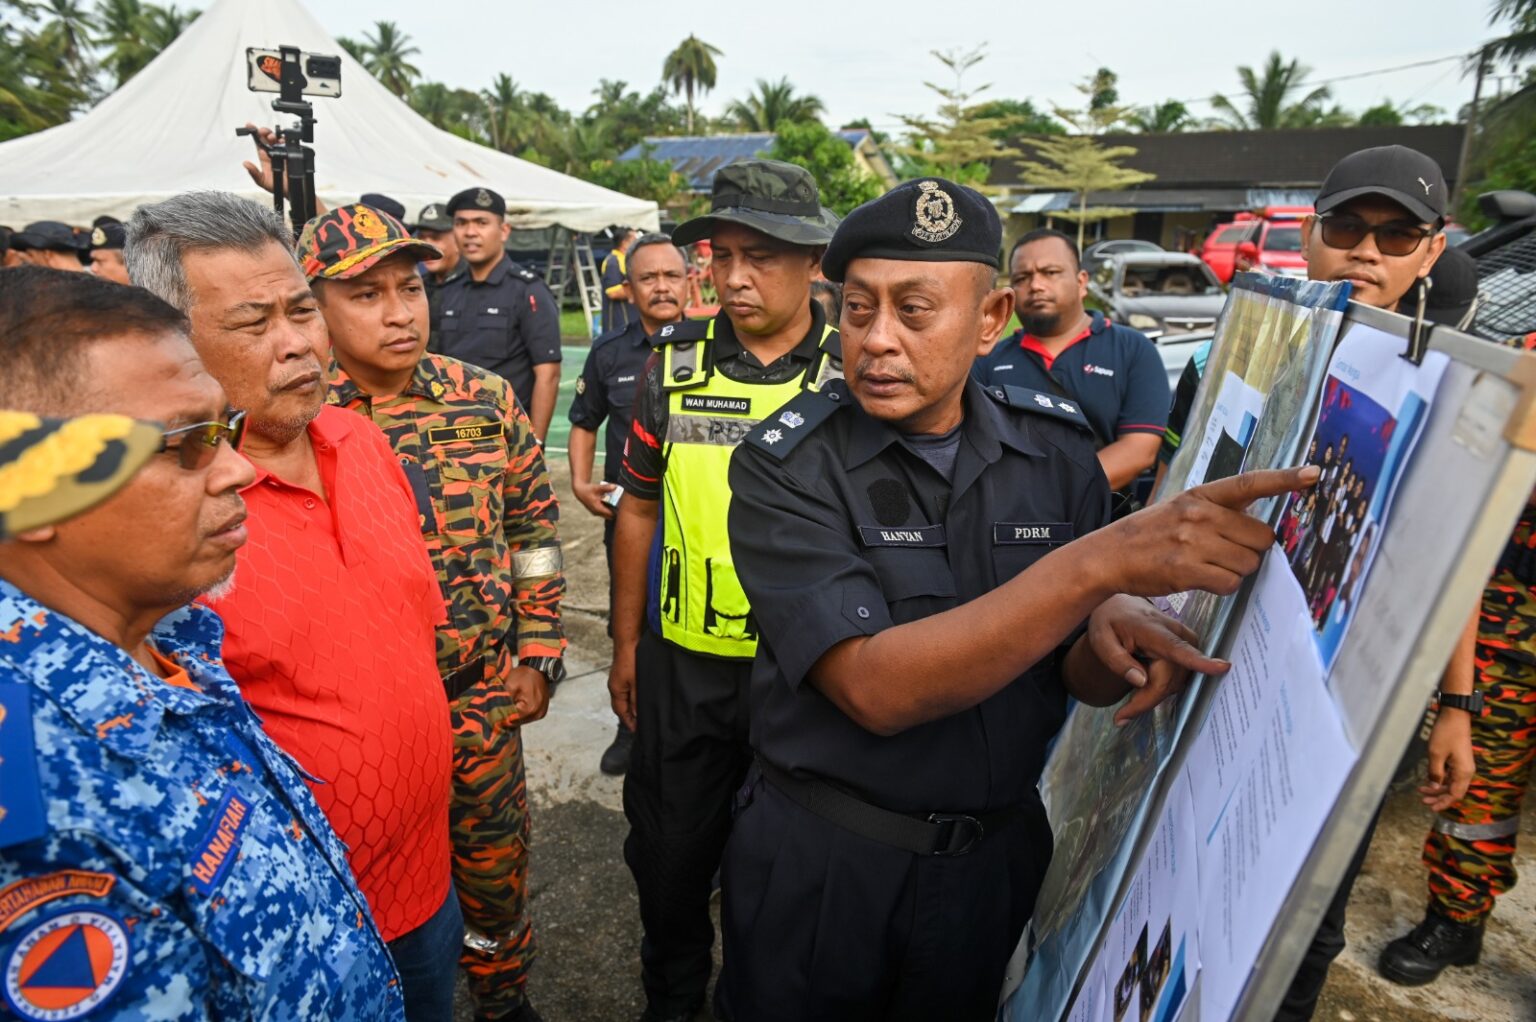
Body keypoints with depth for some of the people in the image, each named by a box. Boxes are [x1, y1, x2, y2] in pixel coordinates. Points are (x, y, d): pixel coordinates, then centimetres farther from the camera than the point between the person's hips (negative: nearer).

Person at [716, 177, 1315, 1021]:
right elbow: (876, 690, -29)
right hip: (821, 860, -2)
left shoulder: (1056, 449, -7)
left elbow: (1074, 676, 1)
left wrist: (1114, 635, -23)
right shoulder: (784, 467, -18)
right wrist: (1100, 562, -35)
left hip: (998, 853, 3)